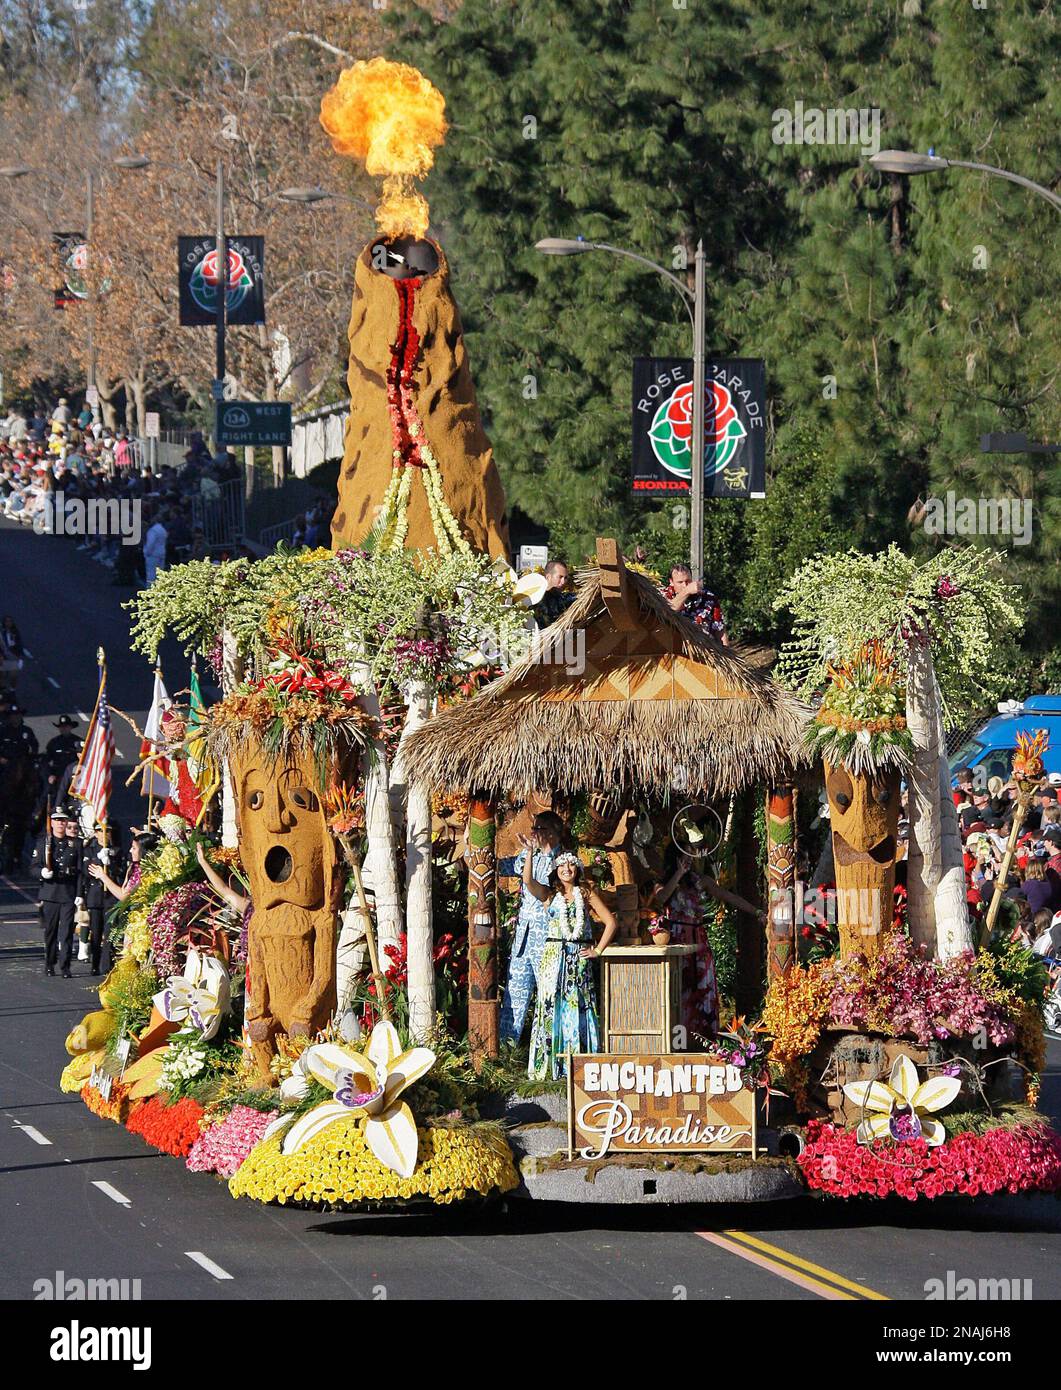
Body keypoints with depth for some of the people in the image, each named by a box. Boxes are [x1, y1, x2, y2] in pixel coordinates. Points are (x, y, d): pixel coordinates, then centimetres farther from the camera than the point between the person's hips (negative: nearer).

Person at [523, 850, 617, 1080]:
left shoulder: (586, 894, 8)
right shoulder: (550, 895, 9)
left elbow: (611, 922, 5)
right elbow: (528, 881, -9)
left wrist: (598, 950, -1)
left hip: (579, 957, 0)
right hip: (553, 956, 0)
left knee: (579, 1007, -1)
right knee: (550, 1007, -4)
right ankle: (547, 1064, -1)